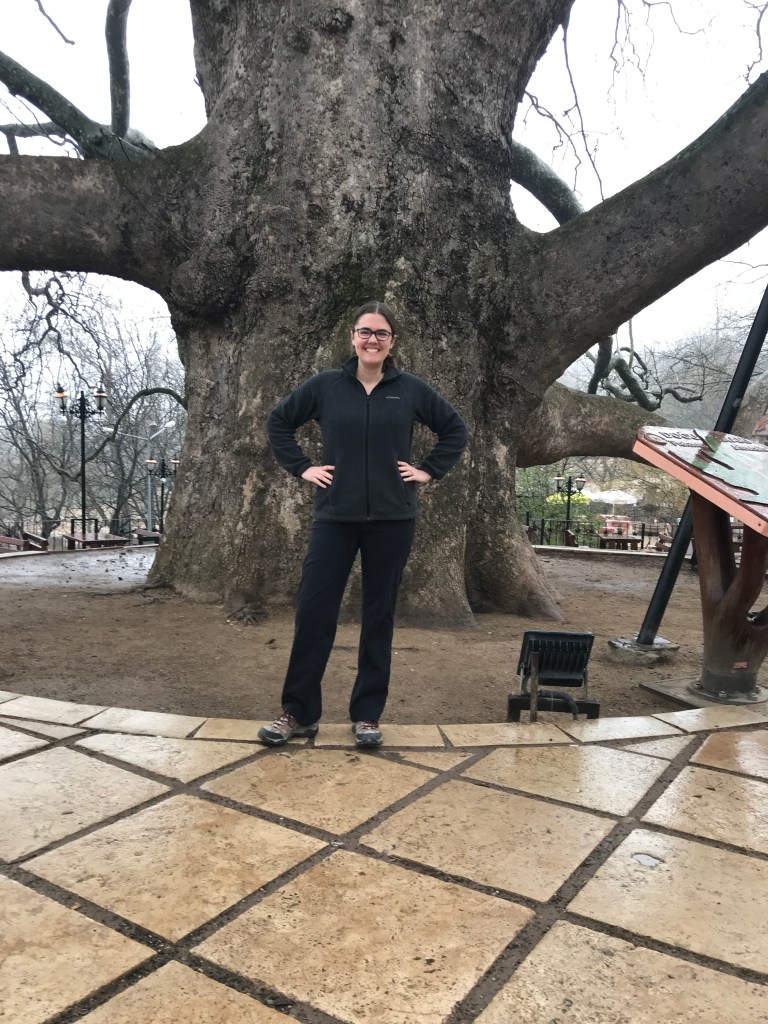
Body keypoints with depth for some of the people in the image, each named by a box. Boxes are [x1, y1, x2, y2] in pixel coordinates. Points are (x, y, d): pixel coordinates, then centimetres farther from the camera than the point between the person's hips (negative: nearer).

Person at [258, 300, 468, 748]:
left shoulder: (412, 390, 2)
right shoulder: (325, 386, 3)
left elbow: (456, 429, 13)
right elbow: (279, 421, 14)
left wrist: (430, 470, 3)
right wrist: (301, 467, 5)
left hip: (393, 519, 0)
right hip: (335, 517, 0)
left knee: (379, 616, 7)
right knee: (313, 611, -1)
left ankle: (368, 715, 19)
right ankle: (299, 712, 14)